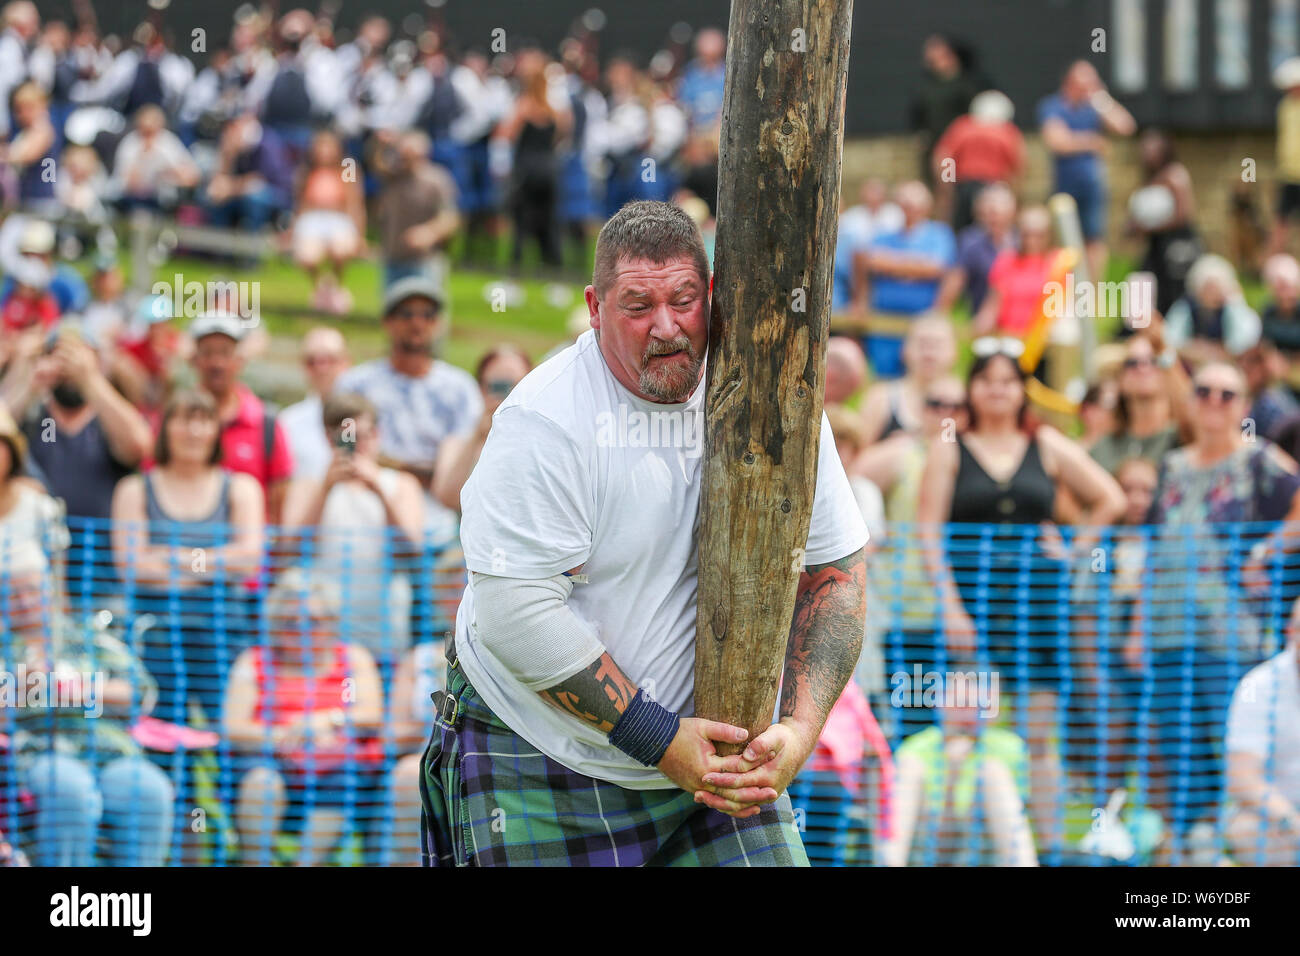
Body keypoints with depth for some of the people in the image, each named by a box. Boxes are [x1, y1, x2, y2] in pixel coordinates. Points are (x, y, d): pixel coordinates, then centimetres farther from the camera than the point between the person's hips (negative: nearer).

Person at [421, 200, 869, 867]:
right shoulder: (544, 422, -19)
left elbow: (835, 568, 3)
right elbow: (518, 613, -23)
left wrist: (800, 730, -11)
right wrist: (658, 738, -22)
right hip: (538, 761, -4)